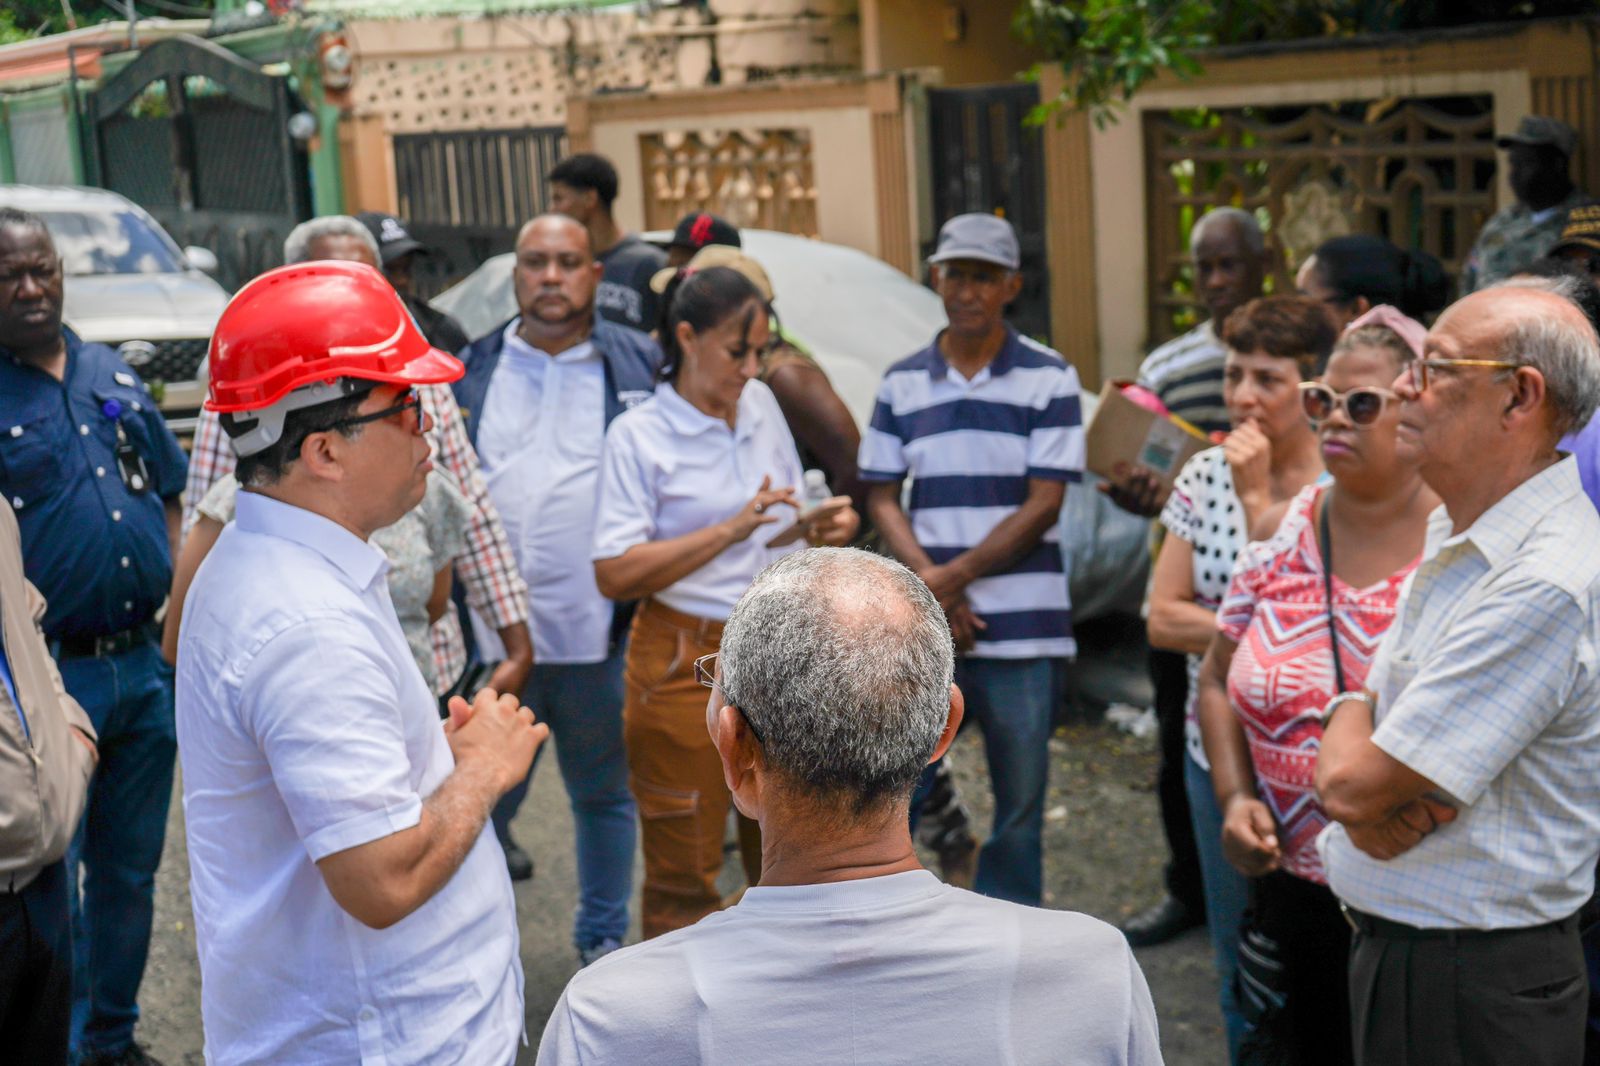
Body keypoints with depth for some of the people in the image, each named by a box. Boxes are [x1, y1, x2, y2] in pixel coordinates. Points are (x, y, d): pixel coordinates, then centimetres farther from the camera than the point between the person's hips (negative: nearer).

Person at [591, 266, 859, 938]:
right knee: (683, 872, 4)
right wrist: (728, 531, -22)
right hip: (686, 664, -5)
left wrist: (821, 531, -1)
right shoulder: (639, 435, -9)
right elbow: (613, 575, -17)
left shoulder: (761, 405, 8)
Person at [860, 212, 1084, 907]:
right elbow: (882, 497, 7)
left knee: (1020, 806, 6)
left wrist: (955, 575, -12)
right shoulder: (902, 383, 9)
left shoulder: (1049, 379, 1)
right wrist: (930, 584, -9)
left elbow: (1044, 504, -5)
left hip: (1023, 629, -2)